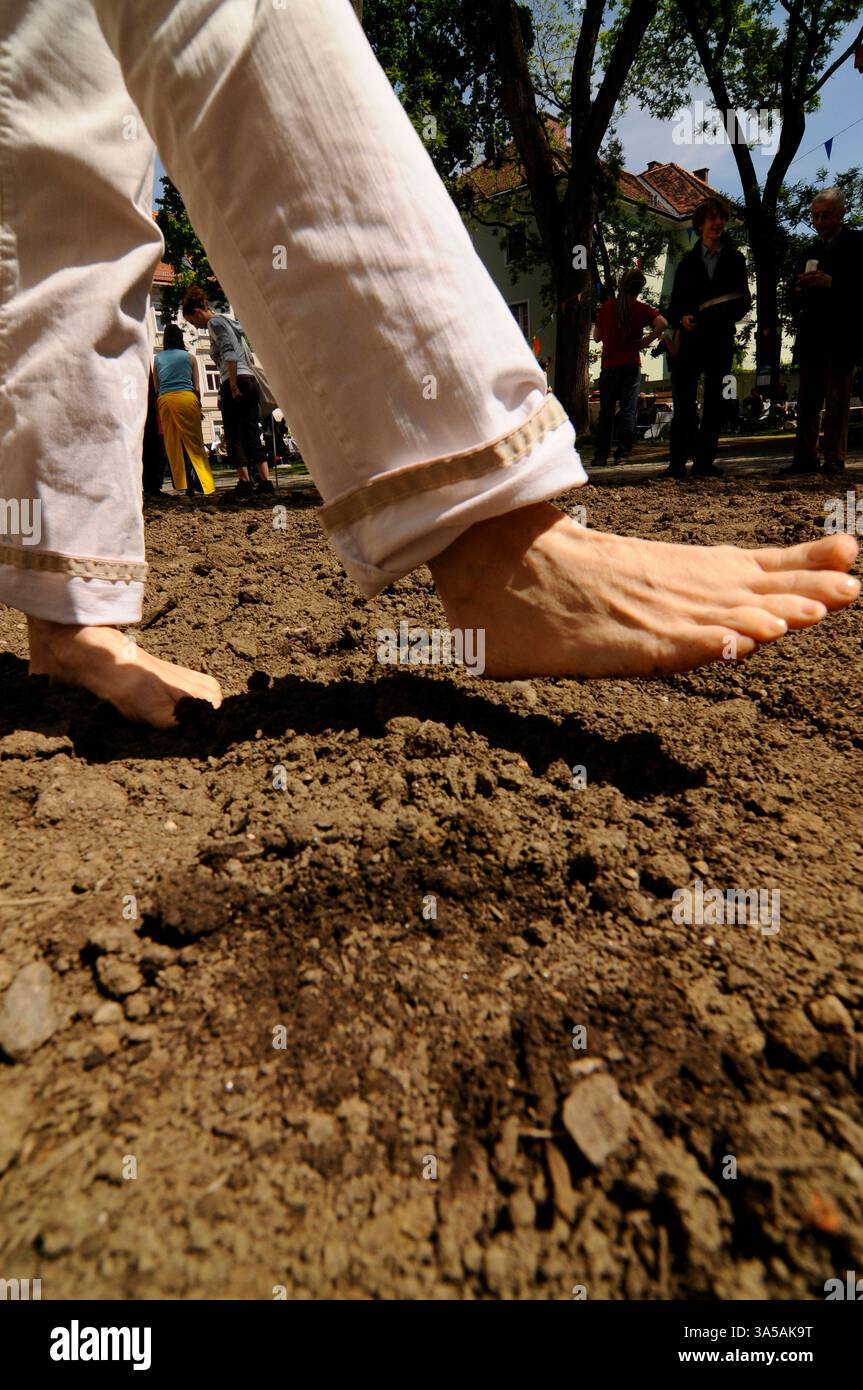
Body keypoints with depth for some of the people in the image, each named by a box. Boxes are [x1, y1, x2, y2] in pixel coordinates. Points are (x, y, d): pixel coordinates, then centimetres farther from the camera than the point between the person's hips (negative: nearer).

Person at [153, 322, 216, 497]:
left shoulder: (158, 358, 14)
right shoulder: (189, 357, 10)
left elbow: (156, 387, 15)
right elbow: (197, 387, 8)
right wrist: (199, 406, 18)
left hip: (165, 400, 2)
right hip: (187, 398, -2)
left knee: (173, 445, 6)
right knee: (195, 445, -3)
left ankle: (182, 486, 3)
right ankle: (207, 486, -10)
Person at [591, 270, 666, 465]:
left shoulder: (606, 307, 3)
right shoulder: (641, 309, -2)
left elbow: (596, 337, 7)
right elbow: (662, 323, -17)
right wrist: (647, 340, -5)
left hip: (609, 366, 2)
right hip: (631, 366, -1)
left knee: (605, 412, 7)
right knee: (628, 410, 3)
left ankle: (600, 455, 4)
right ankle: (622, 454, -1)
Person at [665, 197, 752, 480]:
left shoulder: (735, 260, 11)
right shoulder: (688, 261, 13)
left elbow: (745, 300, 7)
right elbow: (675, 303, 10)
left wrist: (730, 309, -16)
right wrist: (681, 319, -12)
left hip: (721, 340, 1)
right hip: (691, 339, 0)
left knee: (714, 402, 1)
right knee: (683, 400, -9)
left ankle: (704, 461, 5)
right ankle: (678, 461, -6)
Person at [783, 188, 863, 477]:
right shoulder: (809, 252, 19)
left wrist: (832, 282, -19)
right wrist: (800, 292, -3)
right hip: (811, 338, 6)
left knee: (837, 401, -5)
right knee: (807, 401, 4)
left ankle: (834, 461, -4)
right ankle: (805, 458, 6)